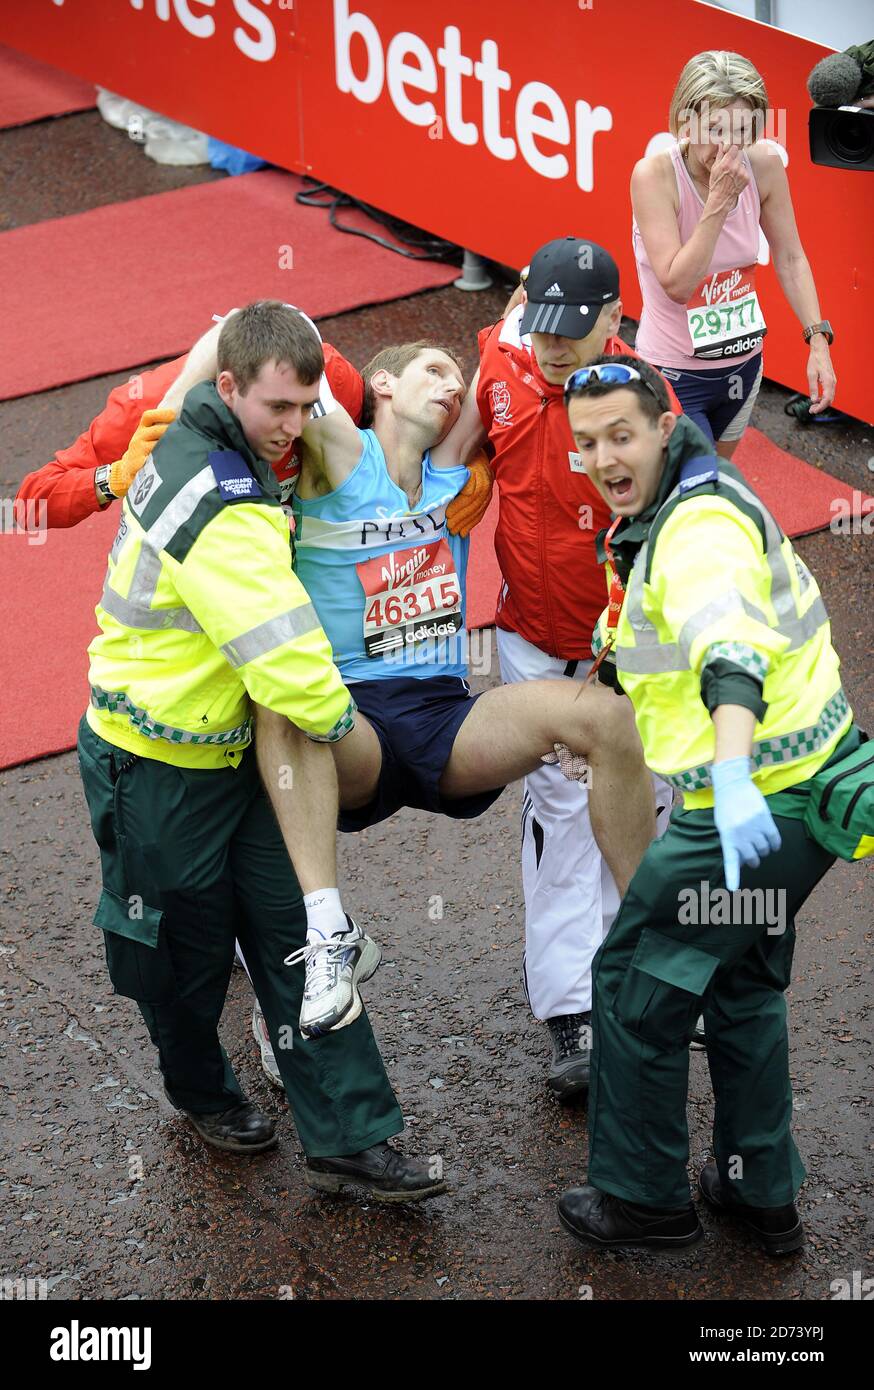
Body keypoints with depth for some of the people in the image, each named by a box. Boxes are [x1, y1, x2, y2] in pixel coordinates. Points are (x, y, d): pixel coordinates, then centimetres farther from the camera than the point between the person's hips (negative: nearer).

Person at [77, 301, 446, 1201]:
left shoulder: (192, 446, 2)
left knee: (294, 930, 5)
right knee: (187, 949, 14)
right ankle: (200, 1092, 42)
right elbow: (289, 664, -30)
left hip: (225, 752, 9)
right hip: (156, 773, -9)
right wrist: (336, 720, -9)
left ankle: (345, 1138, 8)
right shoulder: (226, 516, -30)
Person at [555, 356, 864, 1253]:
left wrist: (732, 777, -54)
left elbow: (730, 648, -41)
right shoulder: (667, 512, 11)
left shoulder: (702, 523, -22)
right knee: (741, 985, 24)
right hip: (796, 793, 11)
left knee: (637, 982, 4)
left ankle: (643, 1197, 17)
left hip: (761, 807, -11)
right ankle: (762, 1193, 35)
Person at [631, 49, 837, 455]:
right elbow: (677, 284, -27)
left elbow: (790, 258, 1)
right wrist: (720, 202, -31)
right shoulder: (655, 174, -23)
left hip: (742, 365, 5)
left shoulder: (764, 165, -10)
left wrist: (817, 339, -8)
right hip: (675, 375, -5)